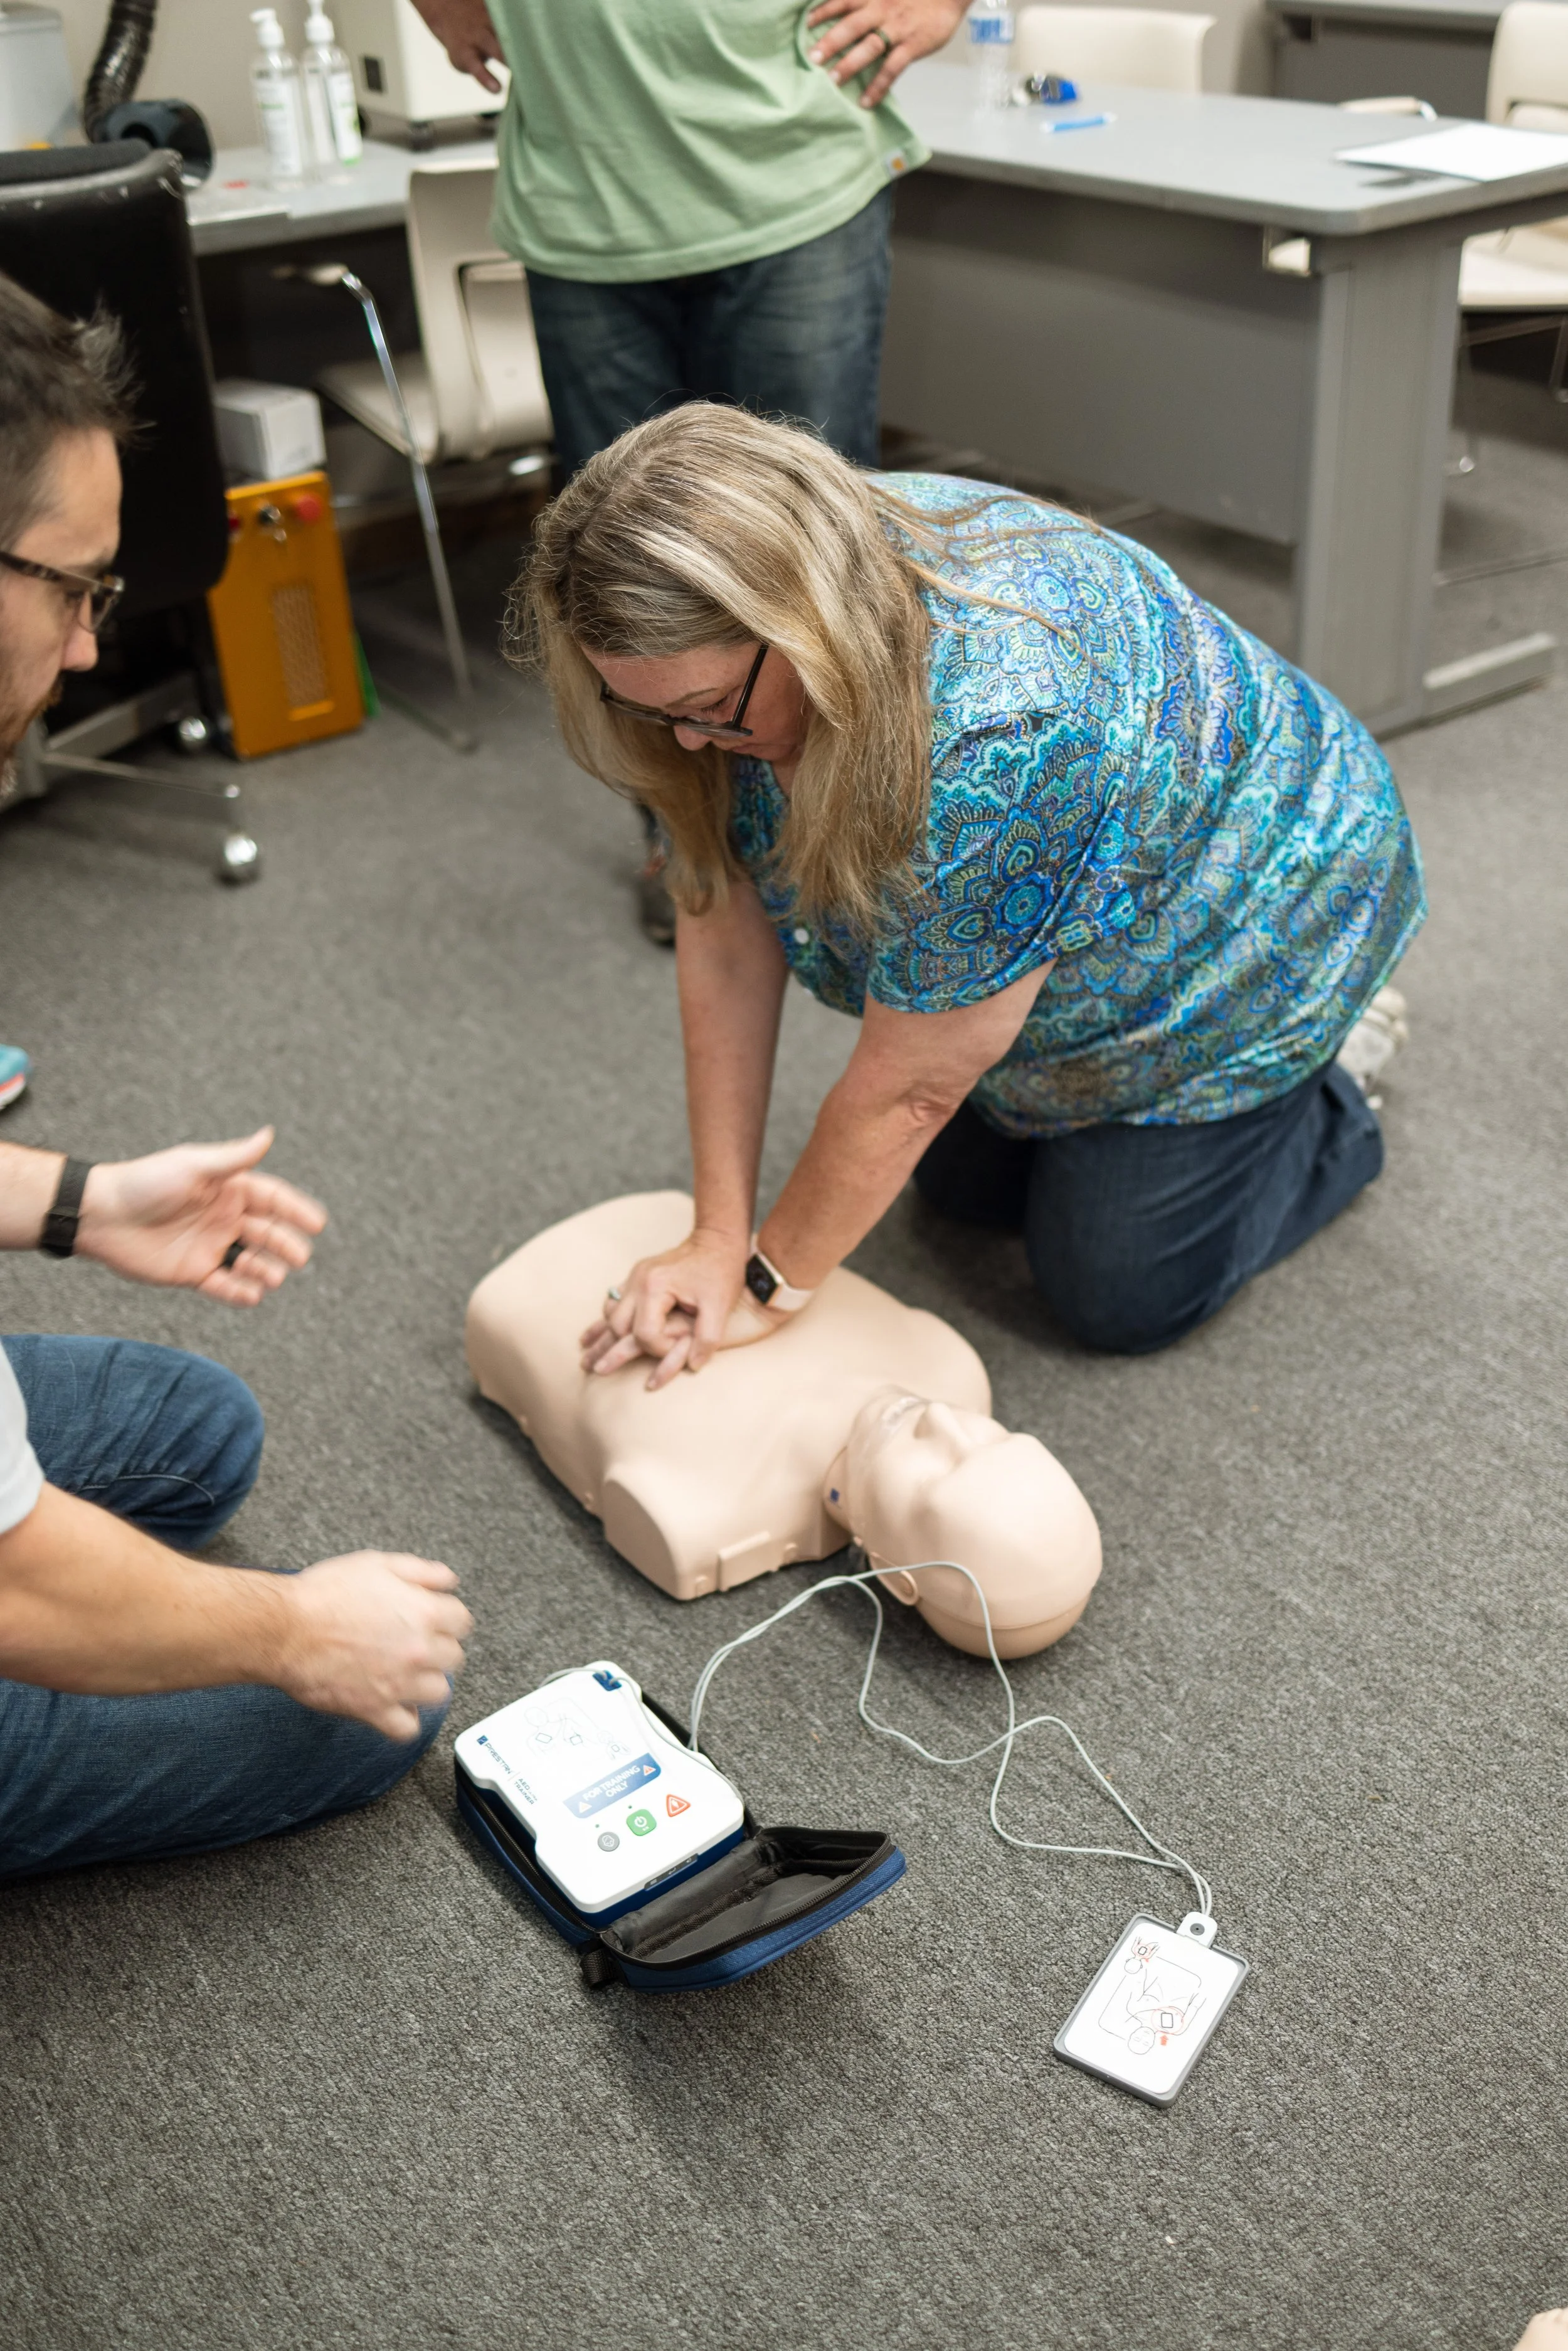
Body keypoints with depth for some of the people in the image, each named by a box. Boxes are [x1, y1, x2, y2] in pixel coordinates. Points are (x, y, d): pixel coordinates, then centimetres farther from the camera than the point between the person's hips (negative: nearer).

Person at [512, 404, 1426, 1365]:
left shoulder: (1001, 728, -44)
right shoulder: (730, 656, -23)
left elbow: (908, 1087, -33)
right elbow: (726, 933, -17)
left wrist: (771, 1282, -20)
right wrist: (718, 1239, -19)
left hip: (1230, 935, -6)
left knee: (1116, 1296, -3)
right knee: (962, 1183, 13)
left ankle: (1326, 1113, 20)